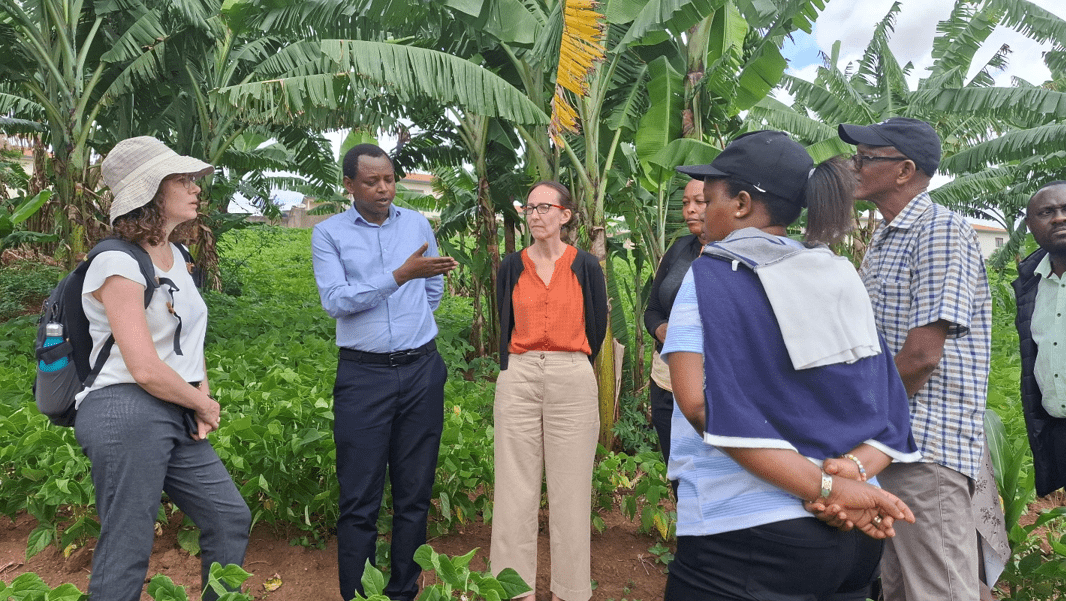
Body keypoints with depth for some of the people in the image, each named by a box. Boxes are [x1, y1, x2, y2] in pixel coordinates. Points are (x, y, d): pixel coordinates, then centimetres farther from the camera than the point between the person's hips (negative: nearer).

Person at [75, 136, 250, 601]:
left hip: (176, 418, 9)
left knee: (230, 518, 11)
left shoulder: (174, 256, 14)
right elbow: (146, 369, -19)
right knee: (126, 554, -2)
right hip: (126, 413, -9)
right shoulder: (118, 265, -12)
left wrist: (202, 393, 4)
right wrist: (205, 404, -4)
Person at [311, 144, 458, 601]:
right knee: (360, 499, 1)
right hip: (363, 374, -2)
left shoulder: (417, 224, 10)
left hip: (421, 370, 3)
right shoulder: (329, 233, 1)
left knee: (414, 494, 9)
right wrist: (400, 275, -20)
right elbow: (335, 301, -13)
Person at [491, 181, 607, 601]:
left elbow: (597, 328, 9)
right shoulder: (511, 267, 7)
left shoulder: (585, 266, 2)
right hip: (518, 380, 2)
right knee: (515, 488, 4)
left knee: (570, 489, 4)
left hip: (572, 381, -1)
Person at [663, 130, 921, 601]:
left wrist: (825, 486, -21)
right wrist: (850, 469, -13)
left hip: (746, 536, -6)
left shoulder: (710, 275, -8)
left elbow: (699, 401, -22)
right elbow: (888, 405, 2)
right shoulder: (841, 276, 9)